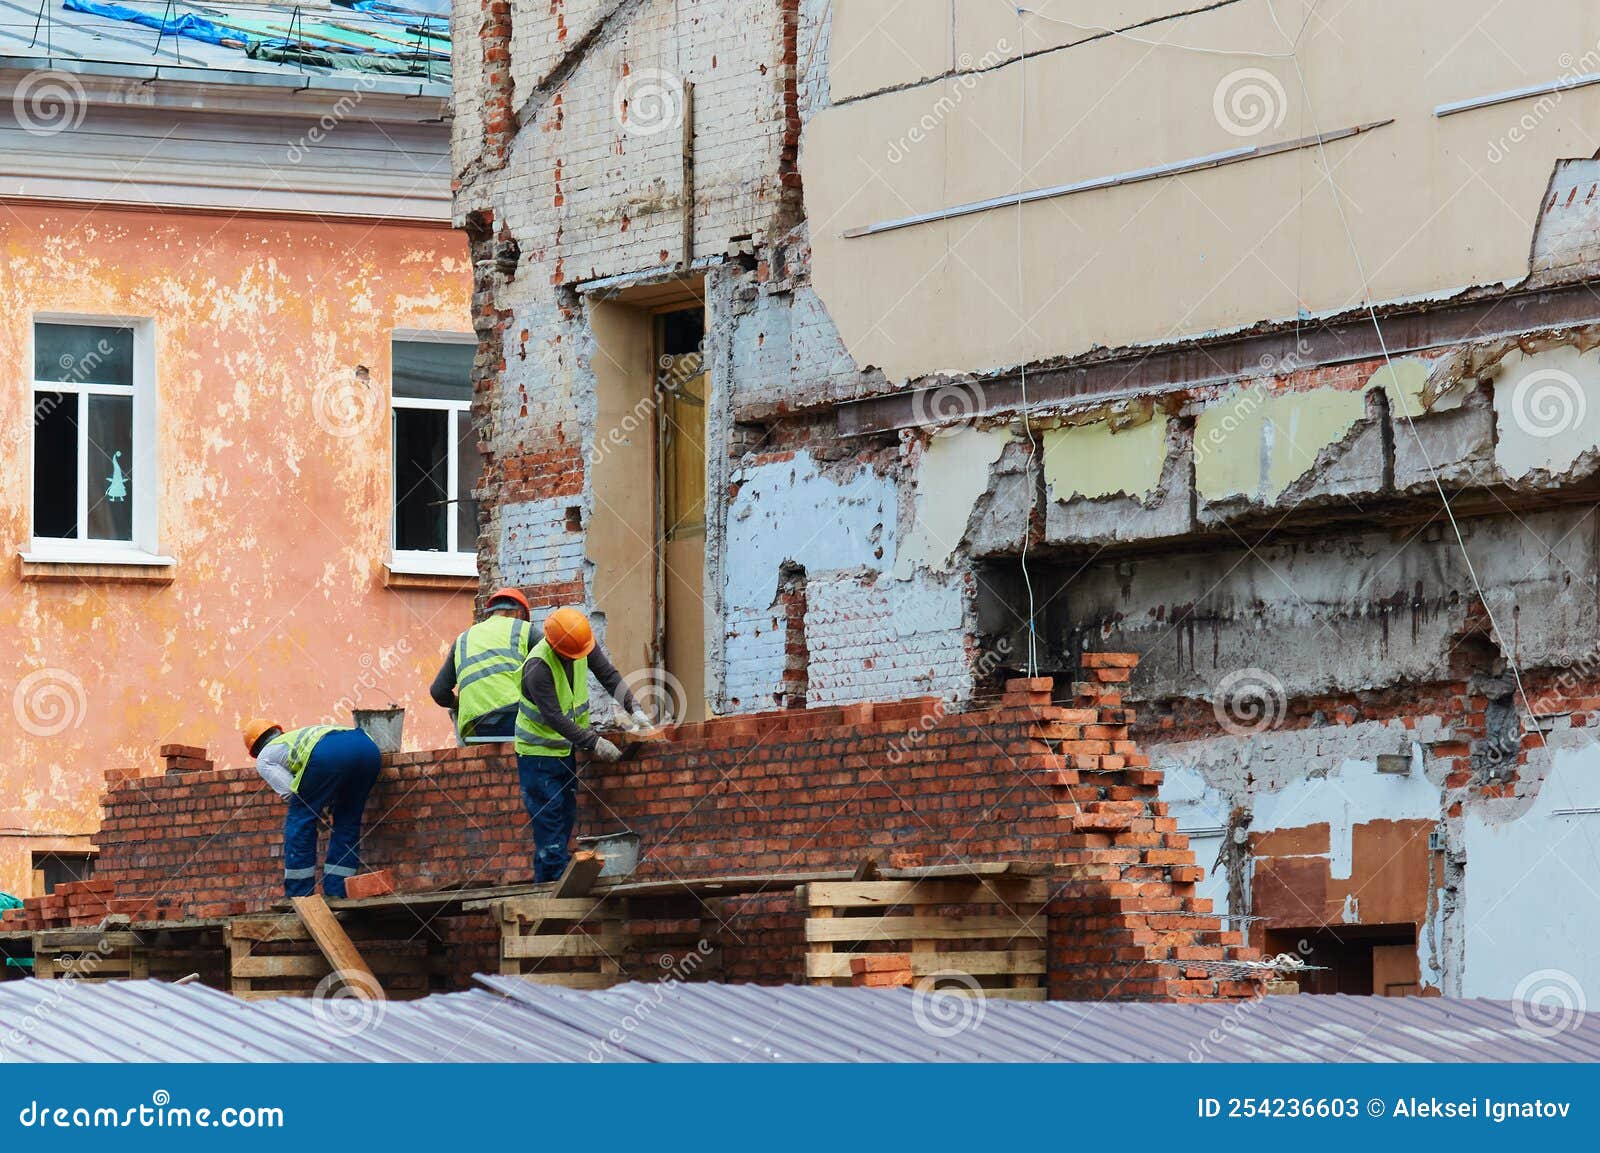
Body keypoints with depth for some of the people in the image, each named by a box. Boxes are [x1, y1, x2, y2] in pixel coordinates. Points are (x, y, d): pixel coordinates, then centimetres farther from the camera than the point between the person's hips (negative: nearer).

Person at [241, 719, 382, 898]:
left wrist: (331, 802, 25)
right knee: (348, 822, 19)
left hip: (329, 753, -6)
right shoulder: (300, 734, 45)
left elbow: (290, 791, 12)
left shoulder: (264, 758, 26)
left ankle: (299, 896, 11)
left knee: (300, 821, 10)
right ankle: (336, 894, 17)